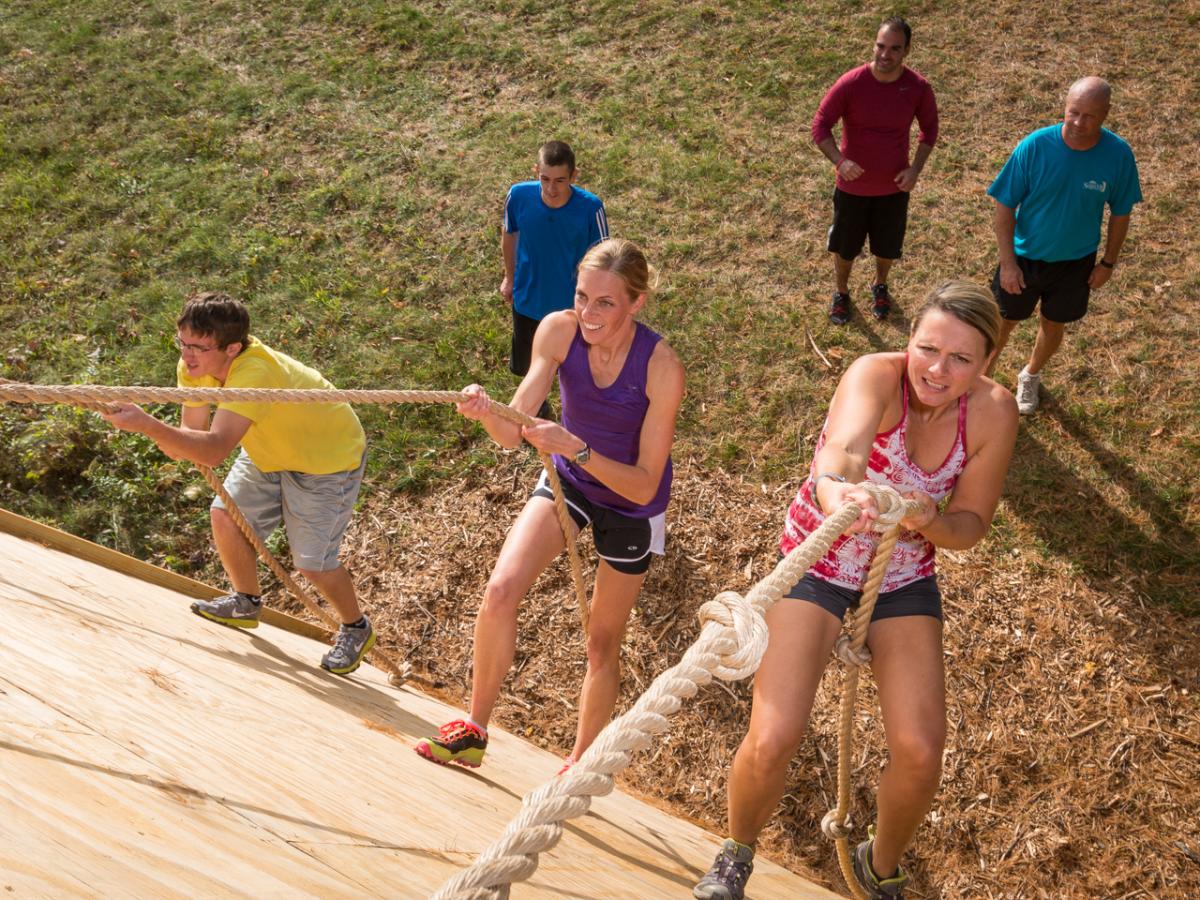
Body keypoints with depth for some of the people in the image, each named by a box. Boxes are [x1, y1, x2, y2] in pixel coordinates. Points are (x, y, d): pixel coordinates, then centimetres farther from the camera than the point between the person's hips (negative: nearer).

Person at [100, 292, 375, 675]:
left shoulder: (254, 373, -42)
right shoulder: (194, 366, -16)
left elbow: (214, 449, -50)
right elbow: (193, 433, -13)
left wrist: (146, 424, -55)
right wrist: (167, 440, -33)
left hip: (329, 457, -8)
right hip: (269, 449, 8)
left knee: (312, 561, -6)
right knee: (225, 515, 5)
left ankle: (356, 629, 22)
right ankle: (246, 603, 33)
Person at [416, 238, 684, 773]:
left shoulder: (661, 367, -31)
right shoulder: (559, 331, -22)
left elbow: (644, 485, -29)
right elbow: (513, 433, -23)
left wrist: (577, 449, -43)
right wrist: (487, 413, -44)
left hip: (632, 505, -2)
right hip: (569, 480, 3)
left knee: (602, 642, 10)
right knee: (500, 590, -17)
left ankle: (579, 763, 33)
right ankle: (474, 731, 5)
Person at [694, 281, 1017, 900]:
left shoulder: (993, 413, -16)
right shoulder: (876, 375, -27)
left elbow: (970, 525, -7)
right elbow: (844, 447, -49)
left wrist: (930, 522, -30)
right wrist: (835, 490, -72)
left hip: (903, 578, 3)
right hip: (816, 562, -3)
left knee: (920, 752, -7)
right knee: (772, 741, -13)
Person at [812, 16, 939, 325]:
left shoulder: (918, 87, -15)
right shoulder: (850, 83, -21)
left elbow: (929, 128, 1)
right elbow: (820, 125, -15)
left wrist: (915, 169, -13)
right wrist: (840, 161, -31)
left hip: (894, 187, 2)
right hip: (853, 186, -1)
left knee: (887, 247, 20)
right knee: (845, 246, 17)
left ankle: (880, 287, 51)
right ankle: (841, 292, 44)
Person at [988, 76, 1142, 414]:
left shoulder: (1118, 155, -19)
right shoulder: (1035, 146, -24)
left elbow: (1120, 213, -3)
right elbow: (1005, 206, -16)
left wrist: (1108, 262, 2)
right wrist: (1008, 263, -17)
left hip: (1076, 263, 2)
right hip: (1025, 257, -2)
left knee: (1054, 325, 21)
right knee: (1002, 323, 13)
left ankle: (1031, 377, 48)